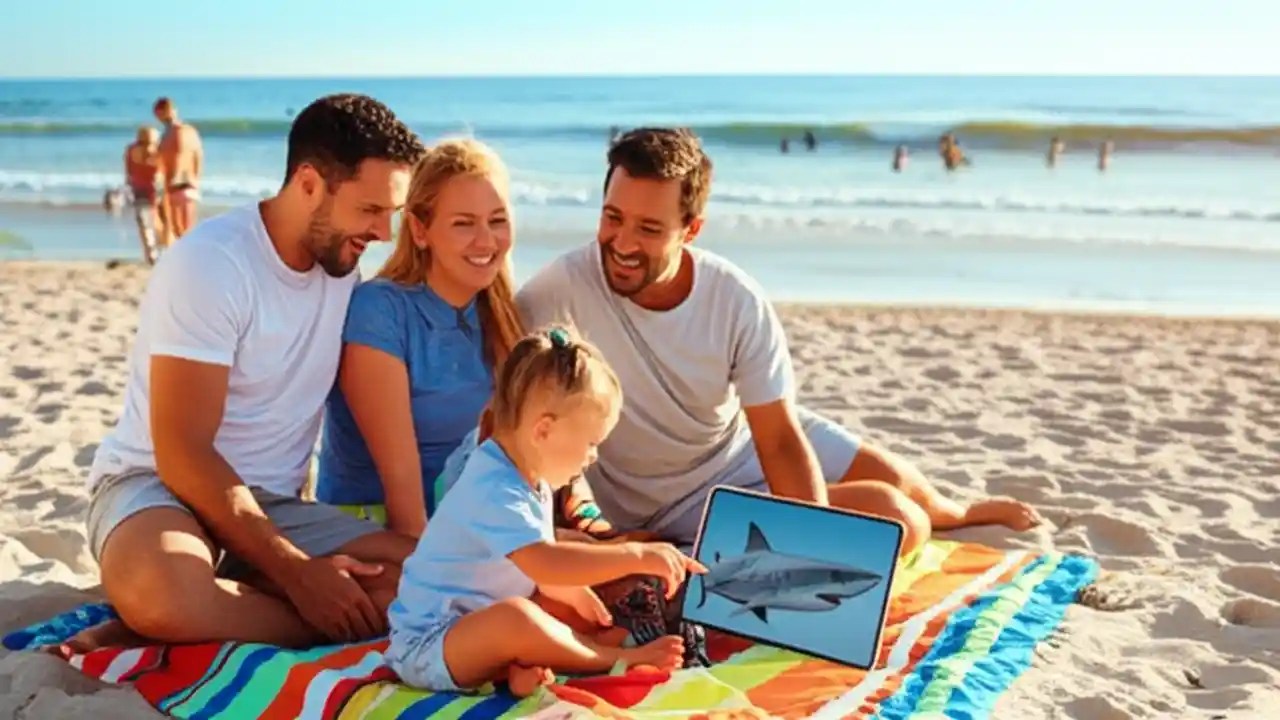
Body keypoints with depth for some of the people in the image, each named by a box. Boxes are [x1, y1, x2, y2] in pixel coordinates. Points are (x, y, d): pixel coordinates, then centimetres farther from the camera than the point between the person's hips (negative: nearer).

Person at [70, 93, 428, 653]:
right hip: (156, 484, -7)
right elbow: (183, 455, -20)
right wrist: (296, 572, -22)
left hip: (272, 503, 8)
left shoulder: (343, 261, 3)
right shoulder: (210, 264, -17)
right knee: (166, 592, -44)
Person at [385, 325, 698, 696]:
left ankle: (524, 666, -16)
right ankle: (618, 659, -20)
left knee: (579, 611, 11)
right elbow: (546, 563, -40)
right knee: (515, 617, -38)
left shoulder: (529, 477, 5)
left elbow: (534, 570, 17)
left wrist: (575, 594, -1)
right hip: (429, 646, -11)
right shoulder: (493, 491, -27)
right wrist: (635, 556, -36)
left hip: (482, 625, 11)